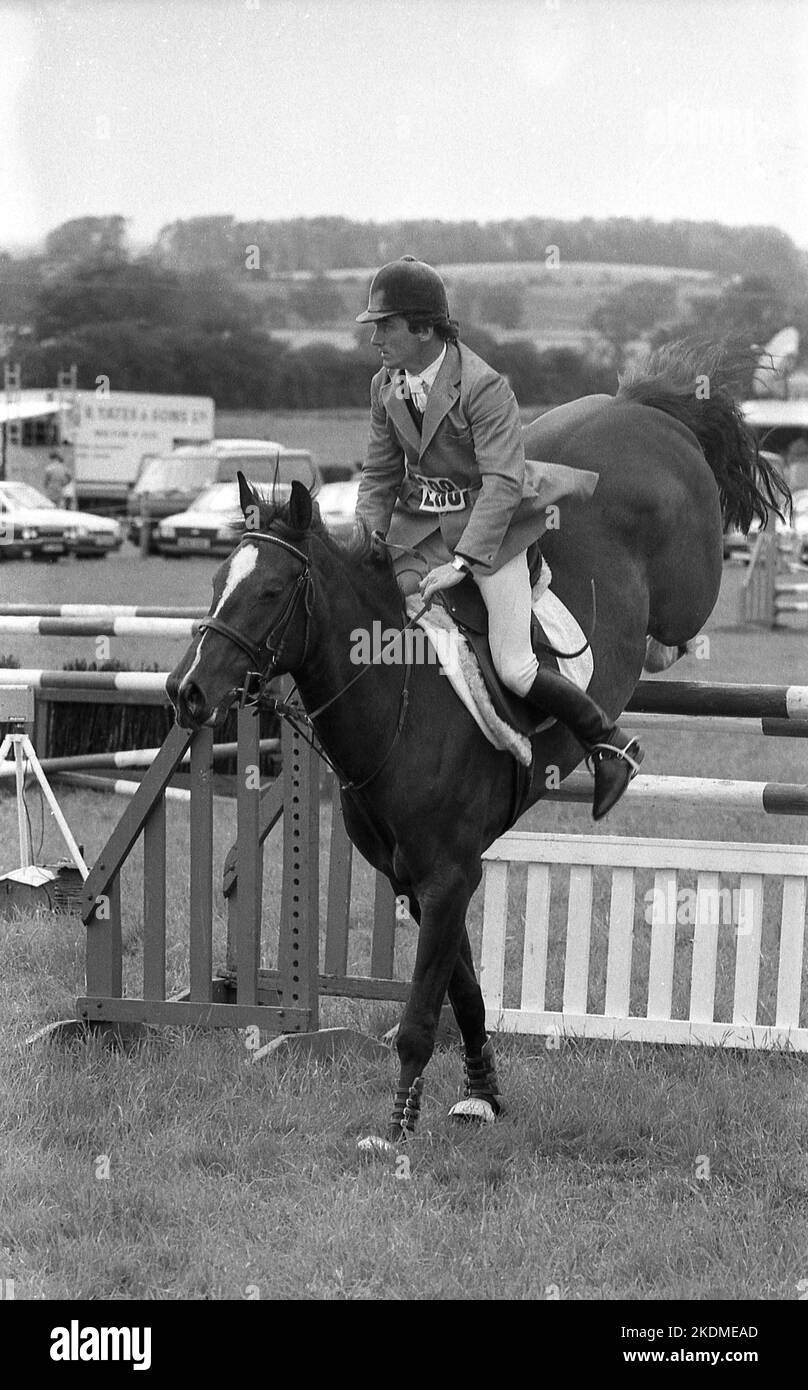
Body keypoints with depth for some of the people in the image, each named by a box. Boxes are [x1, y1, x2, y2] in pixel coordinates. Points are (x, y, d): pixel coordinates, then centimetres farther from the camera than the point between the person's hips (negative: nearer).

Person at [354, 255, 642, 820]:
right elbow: (379, 471, 10)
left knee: (514, 670, -14)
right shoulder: (386, 387, 1)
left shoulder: (484, 387, -21)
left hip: (491, 525, -7)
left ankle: (610, 742, 6)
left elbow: (501, 483, -25)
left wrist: (462, 562, -31)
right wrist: (368, 533, -7)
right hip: (418, 525, 7)